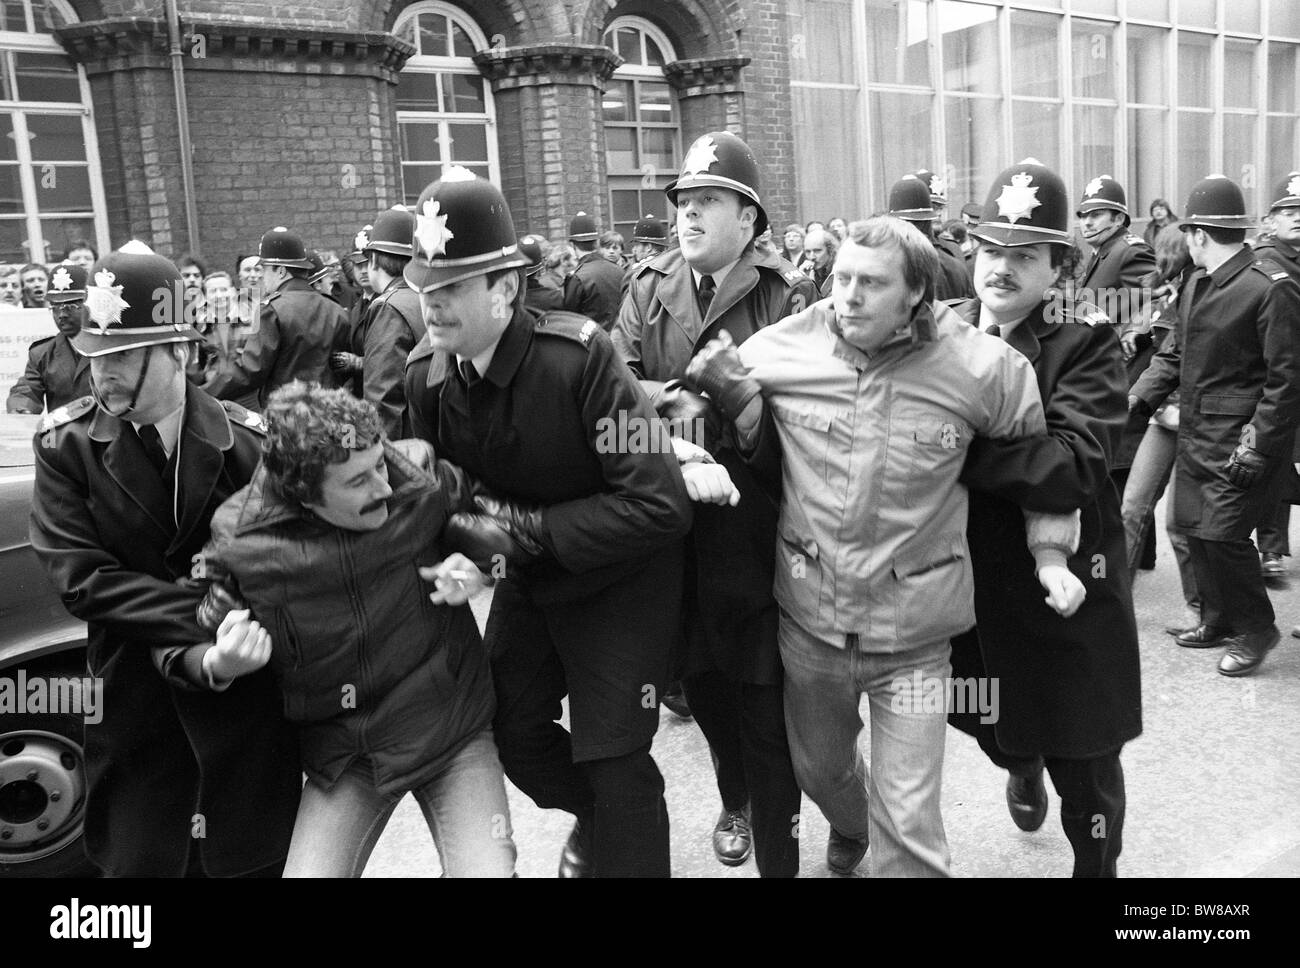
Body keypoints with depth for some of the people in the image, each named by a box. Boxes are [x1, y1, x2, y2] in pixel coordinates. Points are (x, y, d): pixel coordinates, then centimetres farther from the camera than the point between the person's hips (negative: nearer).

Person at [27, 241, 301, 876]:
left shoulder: (243, 438, -7)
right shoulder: (65, 443, -6)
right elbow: (78, 574, -13)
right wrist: (207, 618, -22)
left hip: (248, 701, 0)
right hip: (133, 699, 0)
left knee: (252, 858, 13)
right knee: (137, 859, 12)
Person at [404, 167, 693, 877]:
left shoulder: (578, 357, -29)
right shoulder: (425, 373, -10)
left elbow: (659, 503, -30)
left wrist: (532, 527, -27)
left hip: (618, 578, -6)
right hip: (527, 577, 6)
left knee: (614, 758, -1)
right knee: (510, 728, 15)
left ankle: (626, 855, 27)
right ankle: (594, 816, 45)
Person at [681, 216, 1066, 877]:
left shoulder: (979, 367, -12)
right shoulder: (783, 347, -9)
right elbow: (762, 461, 7)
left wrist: (1049, 551, 2)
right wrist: (732, 397, -12)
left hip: (914, 629, -2)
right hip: (809, 614, 3)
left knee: (908, 822, 1)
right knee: (818, 768, 28)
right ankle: (851, 825, 62)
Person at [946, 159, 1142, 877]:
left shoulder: (1088, 344, -13)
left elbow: (1072, 468, -26)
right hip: (970, 579, 4)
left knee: (1083, 767, 11)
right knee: (991, 728, 24)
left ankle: (1097, 865, 39)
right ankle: (1021, 766, 59)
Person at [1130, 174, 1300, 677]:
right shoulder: (1197, 283, 10)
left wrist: (1258, 447, -18)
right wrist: (1139, 396, 2)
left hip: (1240, 441, -8)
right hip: (1194, 434, 8)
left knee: (1223, 533, -8)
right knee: (1194, 527, 12)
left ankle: (1255, 629, 15)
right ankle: (1219, 620, 31)